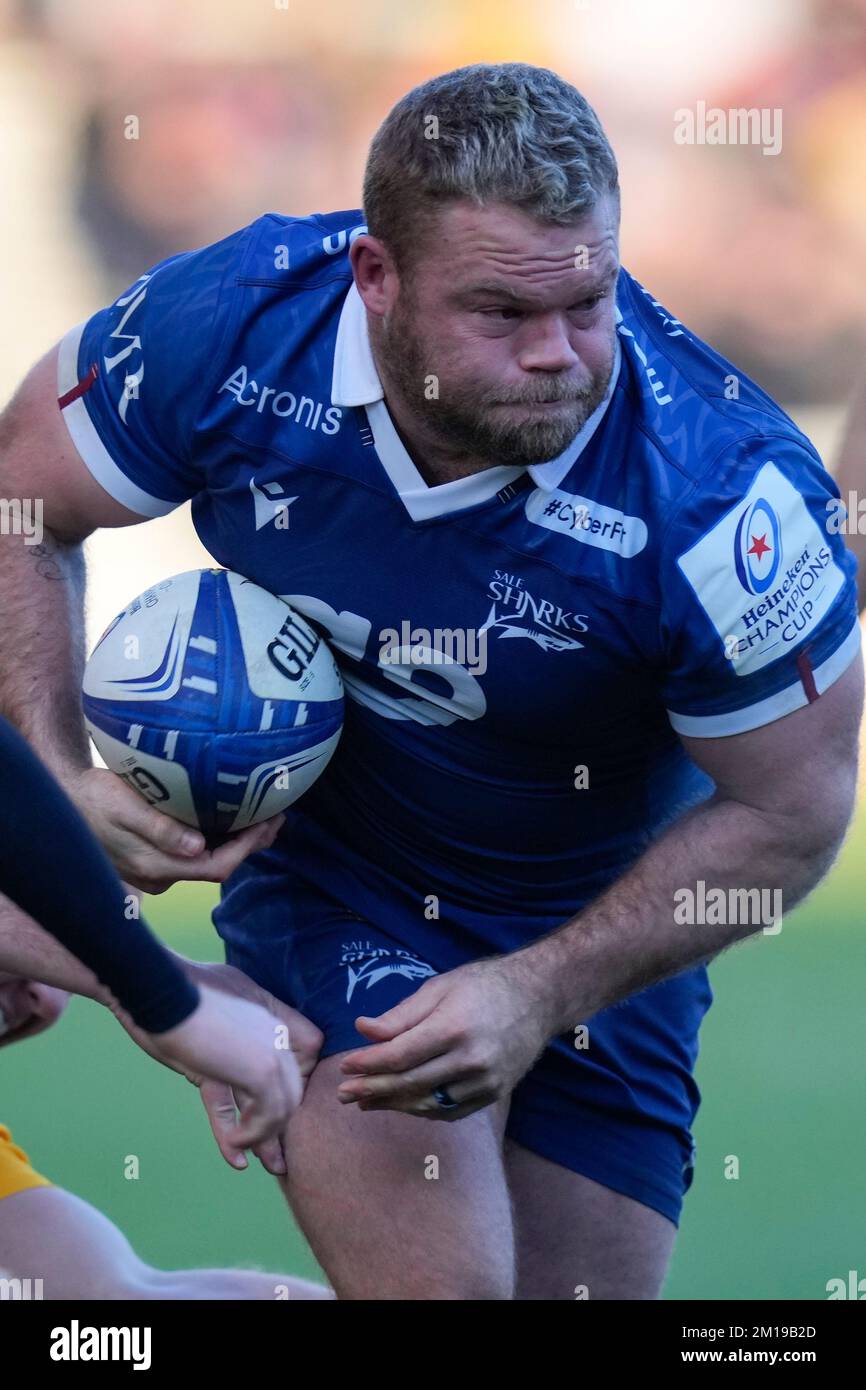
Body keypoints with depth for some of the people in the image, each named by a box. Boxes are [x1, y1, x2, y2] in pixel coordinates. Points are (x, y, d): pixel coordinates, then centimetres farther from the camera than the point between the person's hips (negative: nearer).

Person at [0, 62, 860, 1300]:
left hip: (599, 929, 1)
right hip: (321, 864, -1)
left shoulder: (722, 493, -32)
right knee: (436, 1288, -21)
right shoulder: (232, 324, -24)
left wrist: (543, 992, -24)